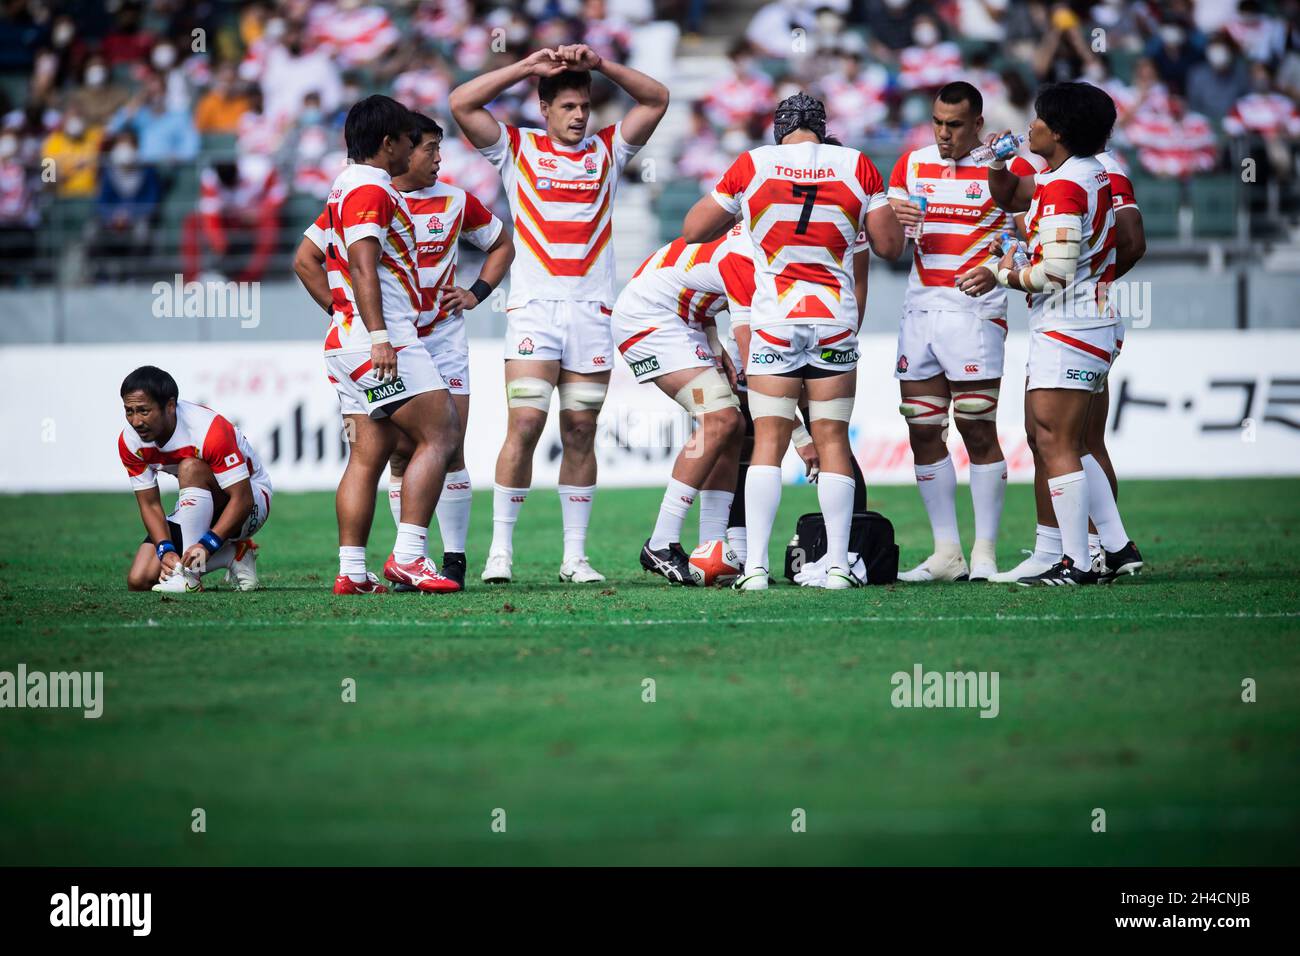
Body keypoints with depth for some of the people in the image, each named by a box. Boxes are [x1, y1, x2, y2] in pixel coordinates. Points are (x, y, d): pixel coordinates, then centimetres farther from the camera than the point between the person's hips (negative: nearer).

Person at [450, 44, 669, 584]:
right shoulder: (517, 149, 7)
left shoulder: (607, 151, 14)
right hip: (534, 305, -3)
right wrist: (528, 67, -5)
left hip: (593, 310, 3)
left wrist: (600, 65, -1)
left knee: (580, 434, 4)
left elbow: (657, 100, 10)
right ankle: (500, 549, -8)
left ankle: (575, 555, 8)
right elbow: (462, 103, -2)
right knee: (525, 424, -13)